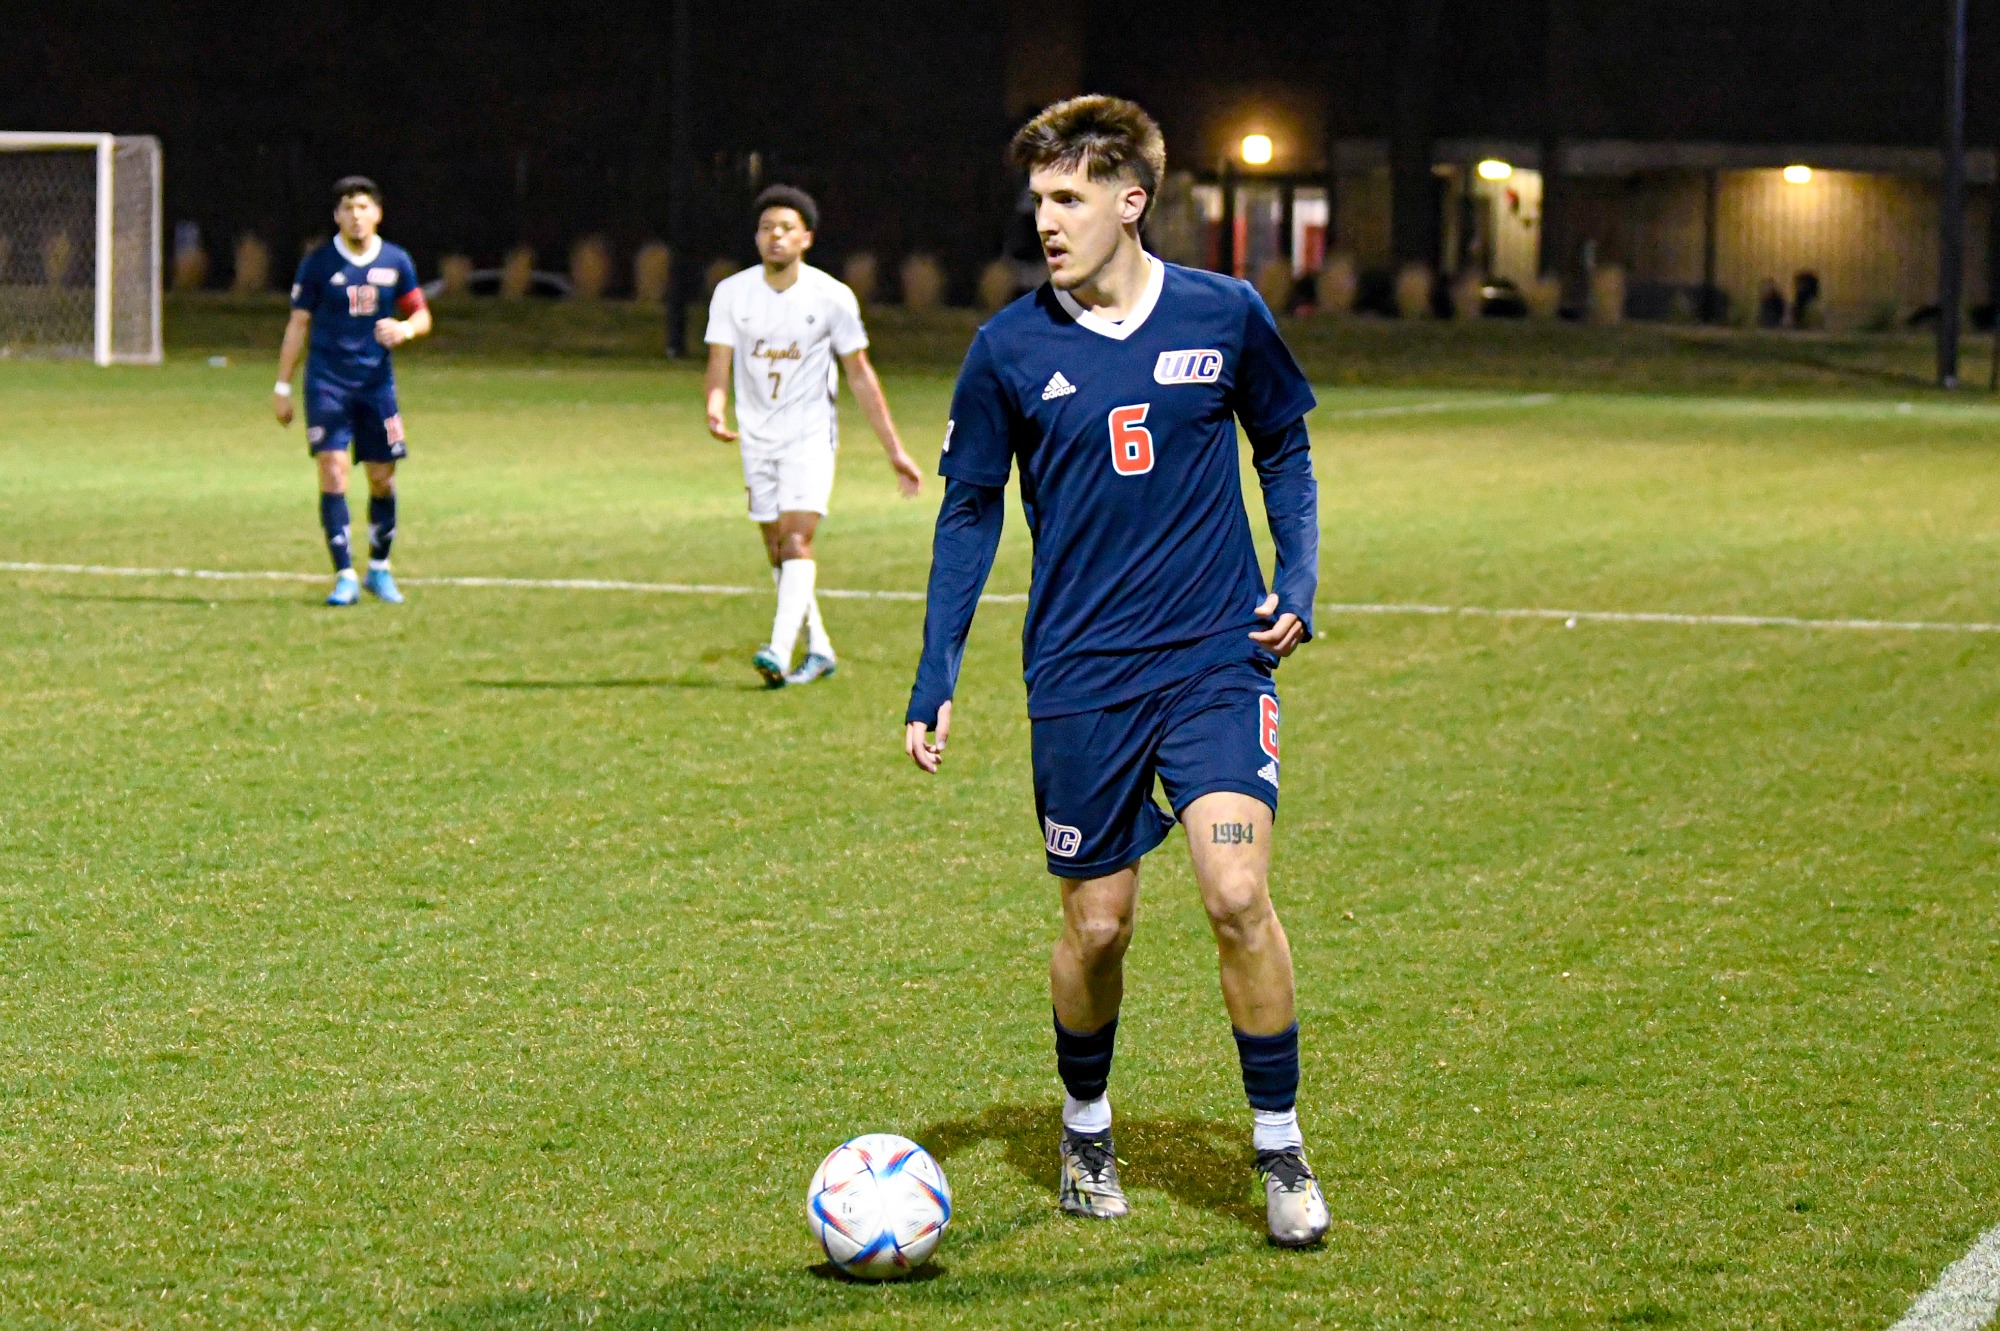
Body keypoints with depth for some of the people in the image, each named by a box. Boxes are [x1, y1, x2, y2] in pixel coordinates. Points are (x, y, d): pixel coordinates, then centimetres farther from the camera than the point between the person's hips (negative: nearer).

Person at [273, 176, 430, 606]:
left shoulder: (396, 262, 4)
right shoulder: (318, 263, -2)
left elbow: (421, 315, 12)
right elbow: (298, 324, 4)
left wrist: (405, 329, -13)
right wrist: (282, 385, 3)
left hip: (377, 382, 2)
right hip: (327, 381, -2)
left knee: (383, 478, 5)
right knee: (333, 470, -13)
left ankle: (379, 569, 25)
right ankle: (345, 577, -10)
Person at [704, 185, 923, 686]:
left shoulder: (833, 297, -7)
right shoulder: (731, 293, -2)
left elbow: (861, 375, 0)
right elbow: (719, 363, -6)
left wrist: (895, 452, 1)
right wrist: (715, 409, -30)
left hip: (810, 433, -3)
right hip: (756, 437, 3)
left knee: (796, 539, -18)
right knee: (776, 550, 8)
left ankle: (779, 651, -27)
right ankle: (818, 649, 22)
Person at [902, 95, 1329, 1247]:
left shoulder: (1227, 317, -1)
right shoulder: (1011, 349, -2)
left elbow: (1285, 452, 13)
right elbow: (971, 509, 7)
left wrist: (1296, 585, -1)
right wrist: (937, 680, 3)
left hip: (1217, 658, -1)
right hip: (1080, 678, 1)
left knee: (1239, 893, -15)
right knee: (1098, 925, 5)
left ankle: (1280, 1144, 1)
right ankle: (1086, 1129, 31)